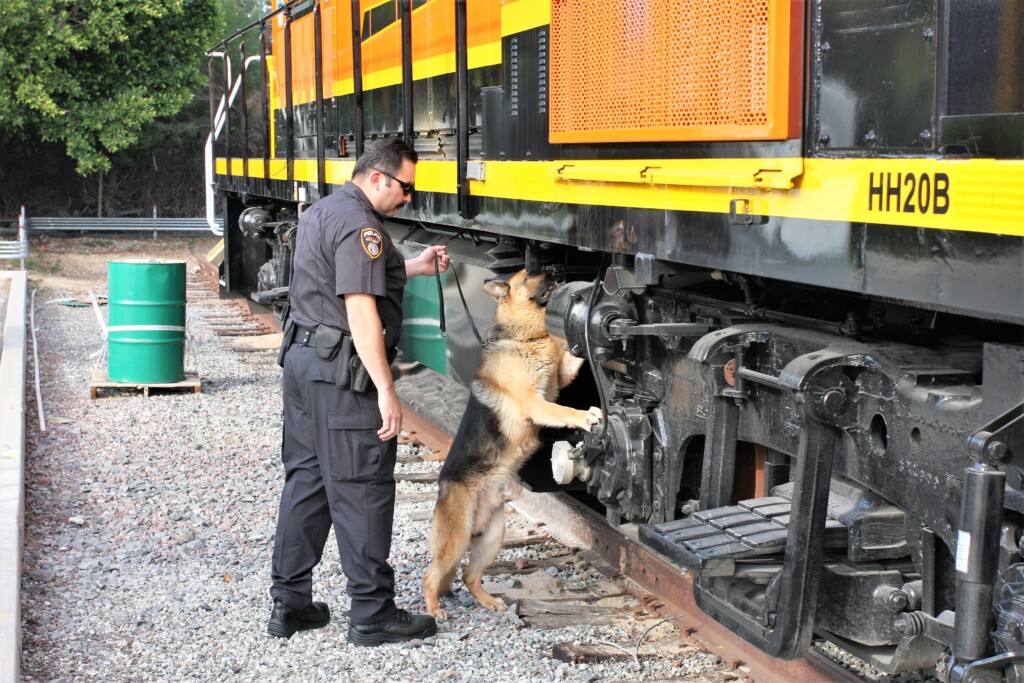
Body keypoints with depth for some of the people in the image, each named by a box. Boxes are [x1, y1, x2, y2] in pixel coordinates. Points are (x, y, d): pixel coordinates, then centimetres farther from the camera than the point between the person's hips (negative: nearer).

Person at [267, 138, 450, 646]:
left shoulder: (319, 213, 16)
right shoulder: (359, 225, -16)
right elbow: (360, 309, -23)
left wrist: (412, 267, 22)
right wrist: (385, 391, -24)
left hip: (303, 358, 10)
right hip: (342, 374, -10)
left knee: (305, 481, 14)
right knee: (362, 490, -3)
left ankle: (289, 603, 20)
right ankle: (373, 614, 4)